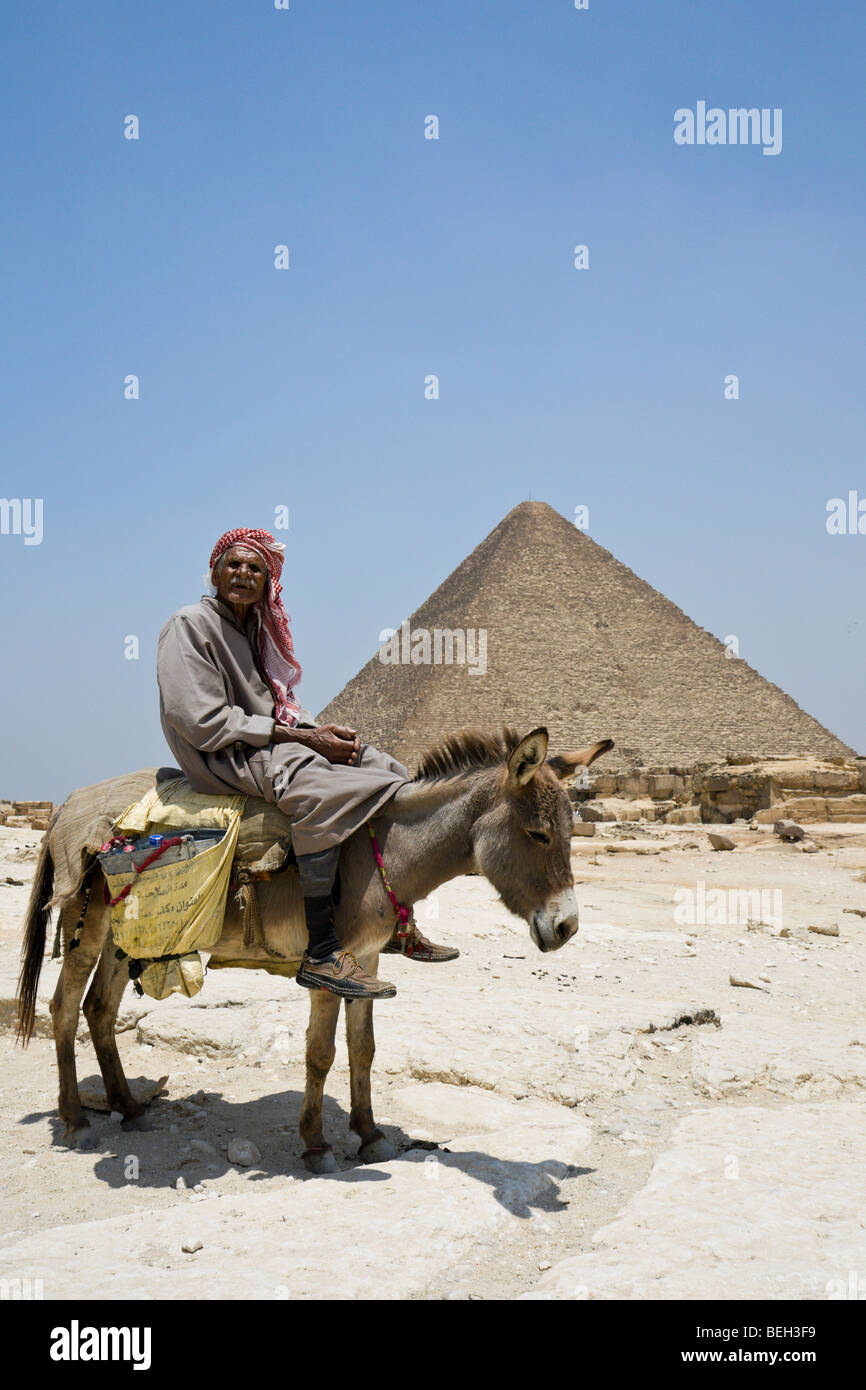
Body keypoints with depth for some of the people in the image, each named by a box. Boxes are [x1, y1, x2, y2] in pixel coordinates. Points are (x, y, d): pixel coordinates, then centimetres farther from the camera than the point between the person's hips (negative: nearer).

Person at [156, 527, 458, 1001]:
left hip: (272, 742, 9)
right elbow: (204, 723, -20)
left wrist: (320, 730, -3)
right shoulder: (191, 624, -10)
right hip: (225, 759, -9)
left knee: (389, 773, 2)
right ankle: (320, 954, -33)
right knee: (322, 793, -36)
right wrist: (302, 737, -20)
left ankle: (395, 922, 7)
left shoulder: (254, 627, 16)